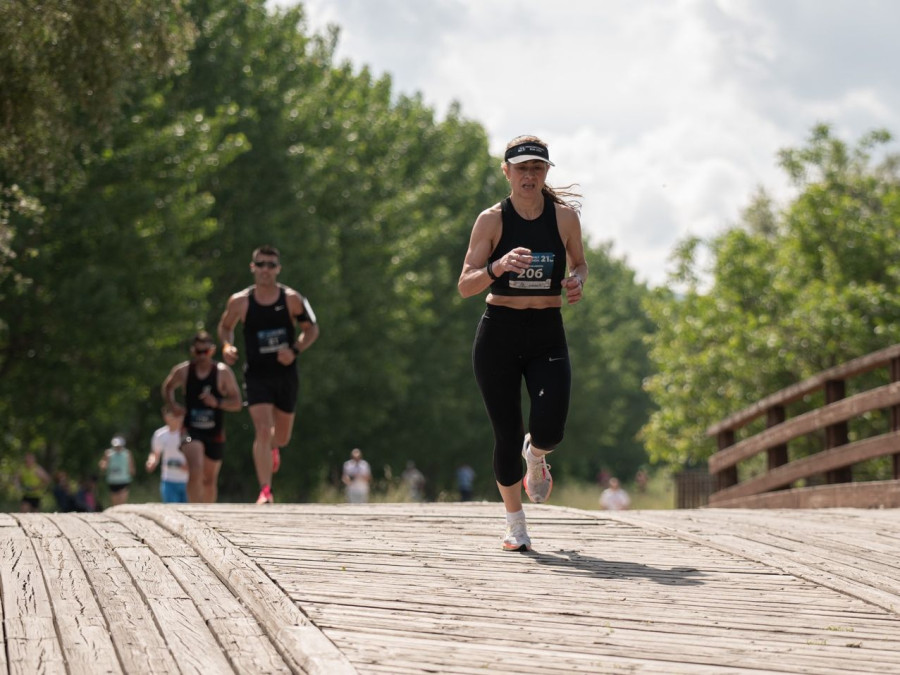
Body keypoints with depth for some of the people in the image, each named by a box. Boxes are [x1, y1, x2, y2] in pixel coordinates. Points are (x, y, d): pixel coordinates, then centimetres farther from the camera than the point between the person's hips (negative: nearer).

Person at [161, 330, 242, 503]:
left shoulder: (223, 372, -5)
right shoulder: (182, 371, -3)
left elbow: (237, 403, -5)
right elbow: (167, 387, 17)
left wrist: (217, 402, -23)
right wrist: (172, 405, -3)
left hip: (214, 432, 2)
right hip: (191, 430, -2)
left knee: (210, 479, 15)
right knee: (195, 472, -25)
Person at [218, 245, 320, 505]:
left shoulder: (292, 299, -5)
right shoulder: (239, 302, -5)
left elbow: (312, 329, 4)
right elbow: (225, 327, 12)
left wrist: (295, 351, -13)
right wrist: (227, 346, -9)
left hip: (286, 374, 2)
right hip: (257, 374, -2)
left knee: (282, 438, 14)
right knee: (262, 430, -18)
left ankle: (272, 447, 53)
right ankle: (265, 491, -16)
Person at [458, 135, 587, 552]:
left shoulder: (565, 216, 1)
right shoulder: (492, 220, -3)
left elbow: (579, 263, 18)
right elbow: (465, 286, -7)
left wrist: (576, 281, -5)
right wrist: (499, 267, -26)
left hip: (548, 334, 1)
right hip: (499, 333, -1)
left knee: (549, 430, -17)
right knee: (507, 436, -1)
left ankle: (536, 456, 23)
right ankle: (515, 525, 21)